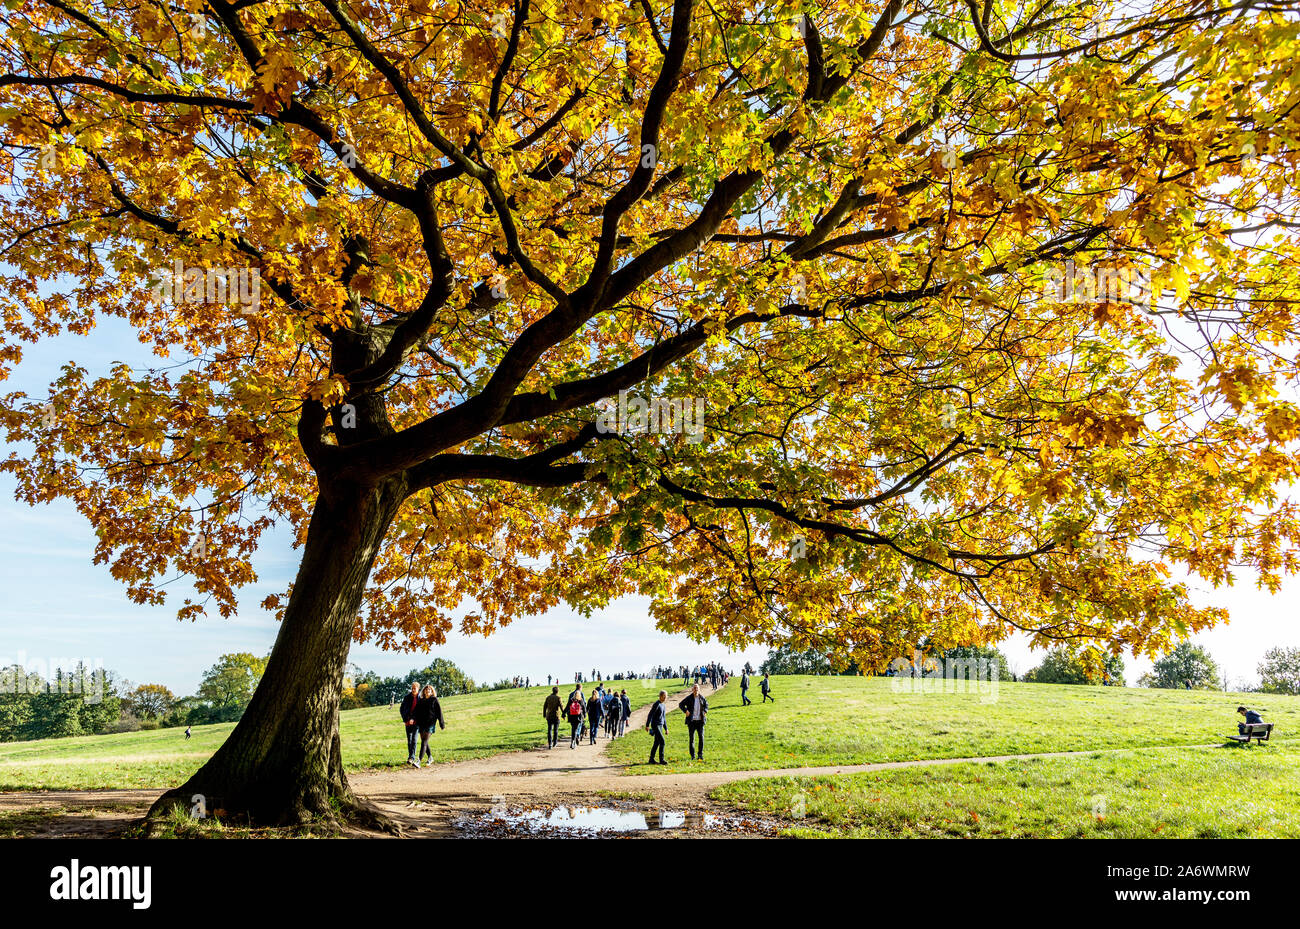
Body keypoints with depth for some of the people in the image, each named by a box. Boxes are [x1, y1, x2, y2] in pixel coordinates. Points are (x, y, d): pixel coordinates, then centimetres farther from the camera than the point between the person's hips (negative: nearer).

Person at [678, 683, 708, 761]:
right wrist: (685, 710, -14)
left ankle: (701, 754, 6)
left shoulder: (702, 697, 3)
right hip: (691, 721, -2)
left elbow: (706, 704, 22)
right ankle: (692, 755, 12)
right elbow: (681, 704, 1)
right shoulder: (689, 698, -5)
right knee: (691, 738, 3)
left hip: (700, 720, 2)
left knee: (701, 737, -3)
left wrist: (705, 711, 4)